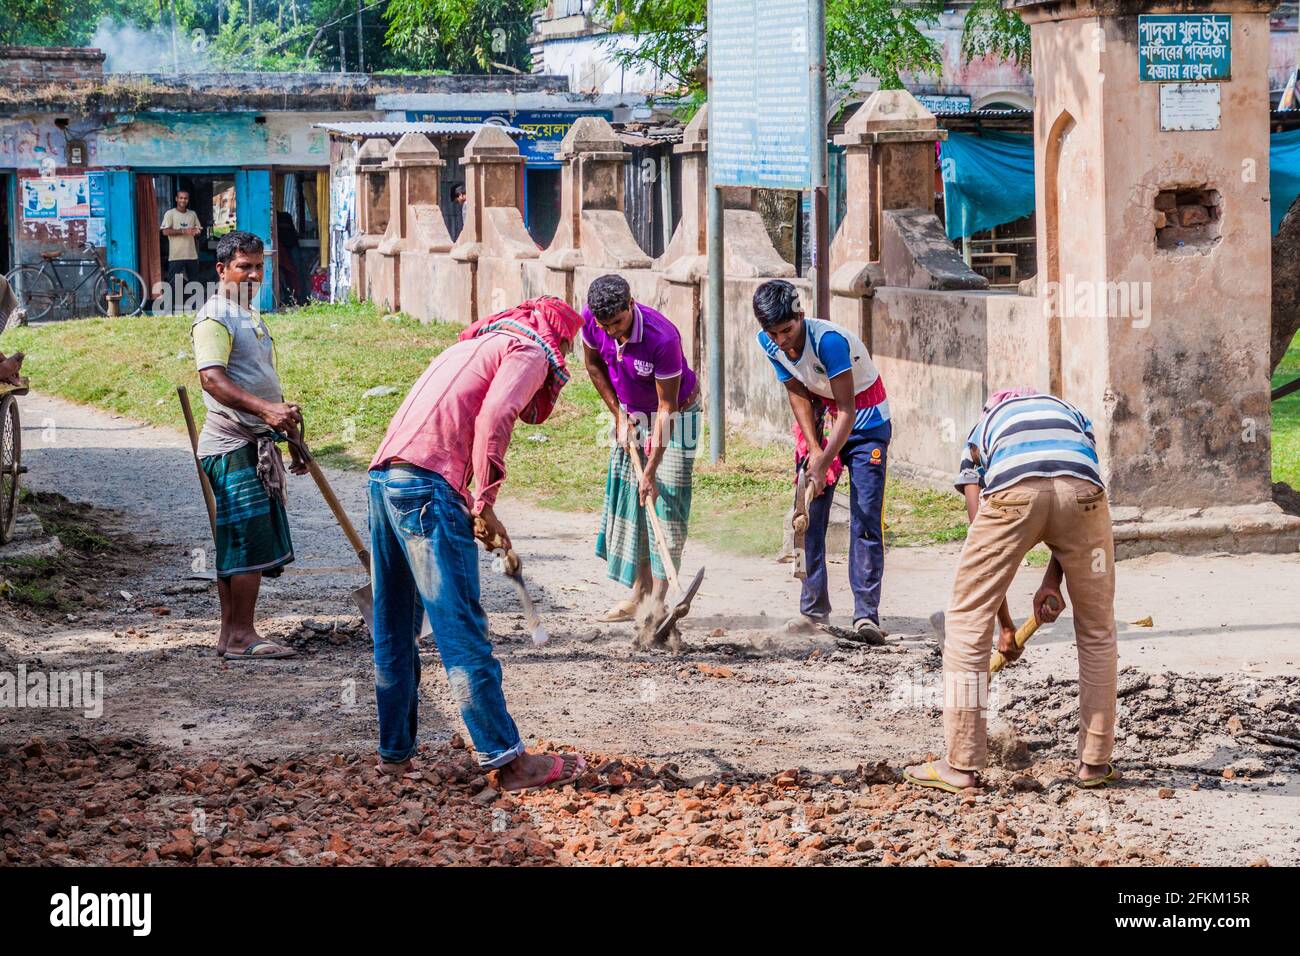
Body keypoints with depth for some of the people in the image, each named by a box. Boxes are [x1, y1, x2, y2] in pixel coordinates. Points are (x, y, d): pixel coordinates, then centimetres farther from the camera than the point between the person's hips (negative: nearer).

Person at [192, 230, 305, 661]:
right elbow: (211, 378, -24)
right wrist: (266, 410, -34)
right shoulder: (214, 317, -9)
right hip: (233, 446, -9)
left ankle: (230, 635, 13)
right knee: (248, 542, -11)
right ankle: (241, 637, -8)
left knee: (235, 546, 10)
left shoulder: (251, 316, 22)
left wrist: (293, 440, 30)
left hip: (258, 446, 9)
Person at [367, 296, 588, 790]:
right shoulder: (531, 351, 4)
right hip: (428, 488, -9)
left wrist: (472, 508, 24)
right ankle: (508, 760, -6)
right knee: (461, 632, -8)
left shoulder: (476, 343, 31)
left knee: (395, 633, 15)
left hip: (383, 478, 9)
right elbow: (493, 418, -14)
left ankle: (394, 754, 21)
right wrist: (484, 502, -11)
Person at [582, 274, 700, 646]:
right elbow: (594, 365, 1)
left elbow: (667, 407, -30)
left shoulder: (662, 338, -36)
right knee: (627, 498, 5)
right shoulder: (591, 320, -20)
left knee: (664, 501, -12)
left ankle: (657, 603, -14)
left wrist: (651, 469, -30)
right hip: (631, 413, 6)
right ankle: (640, 594, 13)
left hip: (675, 415, -6)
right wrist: (619, 416, -4)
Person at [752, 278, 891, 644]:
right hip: (819, 417, 6)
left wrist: (825, 461, -35)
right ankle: (813, 609, 8)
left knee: (865, 519, -12)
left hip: (865, 420, -6)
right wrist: (814, 449, -11)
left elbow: (846, 410, -30)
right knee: (809, 514, 1)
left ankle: (866, 614, -12)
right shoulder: (769, 342, -13)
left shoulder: (828, 340, -33)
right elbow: (797, 394, -2)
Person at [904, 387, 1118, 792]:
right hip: (1081, 487, 1)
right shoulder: (1073, 415, 42)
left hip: (1012, 491, -1)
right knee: (1097, 628, 20)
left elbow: (987, 546, 32)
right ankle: (1095, 762, 26)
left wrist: (1005, 624, 36)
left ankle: (962, 765, 13)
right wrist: (1051, 582, 21)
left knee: (967, 621, 14)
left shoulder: (981, 431, 38)